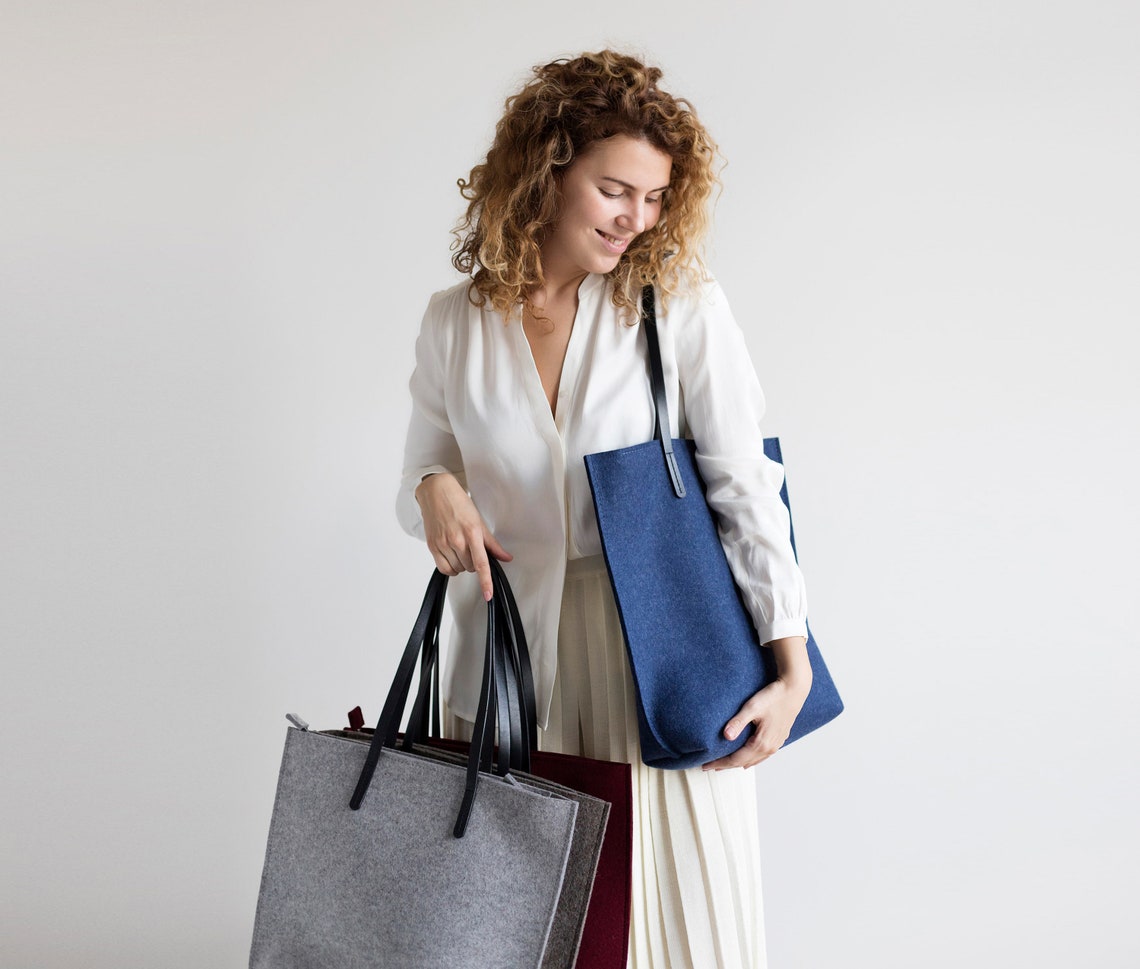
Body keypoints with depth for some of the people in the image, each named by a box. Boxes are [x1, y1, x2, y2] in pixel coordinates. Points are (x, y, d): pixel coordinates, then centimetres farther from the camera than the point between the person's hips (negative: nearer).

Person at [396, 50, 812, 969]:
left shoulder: (682, 307, -4)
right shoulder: (454, 322, 5)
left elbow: (745, 485, -8)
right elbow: (426, 469, 15)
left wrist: (792, 668, -14)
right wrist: (436, 491, -10)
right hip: (506, 654, 2)